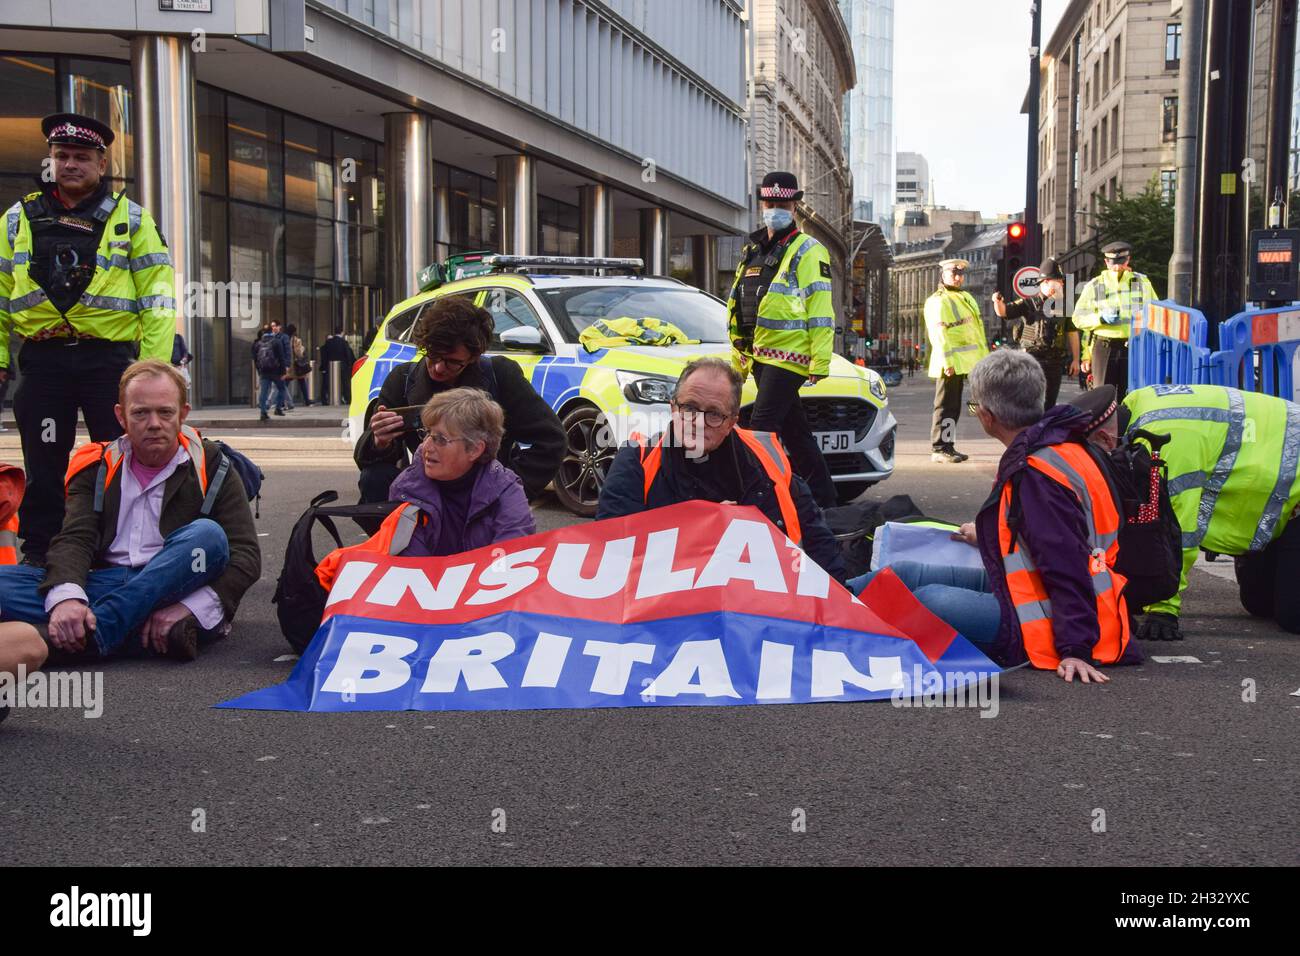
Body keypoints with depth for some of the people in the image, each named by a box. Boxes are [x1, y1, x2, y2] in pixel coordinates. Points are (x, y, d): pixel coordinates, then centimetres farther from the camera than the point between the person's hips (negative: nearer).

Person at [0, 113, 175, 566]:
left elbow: (157, 301, 1)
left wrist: (153, 368, -8)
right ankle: (37, 559, 18)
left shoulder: (131, 219, 5)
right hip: (42, 360, 2)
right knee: (43, 469, 8)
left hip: (110, 359, -2)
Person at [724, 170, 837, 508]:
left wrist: (820, 362, -17)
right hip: (760, 355, 8)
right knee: (793, 430, 13)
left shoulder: (807, 251, -3)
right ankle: (822, 495, 22)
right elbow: (739, 306, 24)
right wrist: (738, 356, 22)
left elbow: (820, 310, -10)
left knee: (761, 428, -14)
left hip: (788, 355, -8)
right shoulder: (752, 251, 19)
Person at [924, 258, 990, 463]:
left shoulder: (965, 298, 20)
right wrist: (947, 361, -25)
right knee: (946, 406, -6)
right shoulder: (937, 301, -10)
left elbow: (977, 327, 22)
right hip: (949, 363, -9)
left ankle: (948, 446, 20)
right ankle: (939, 449, -2)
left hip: (961, 362, 9)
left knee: (954, 407, 13)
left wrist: (984, 356, 16)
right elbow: (938, 333, -19)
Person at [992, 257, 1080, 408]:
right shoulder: (1029, 303, -1)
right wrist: (998, 302, -34)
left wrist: (1075, 359, 7)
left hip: (1055, 360, 4)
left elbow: (1072, 333, 10)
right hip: (1032, 357, -4)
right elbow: (1004, 312, -11)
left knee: (1050, 402, 11)